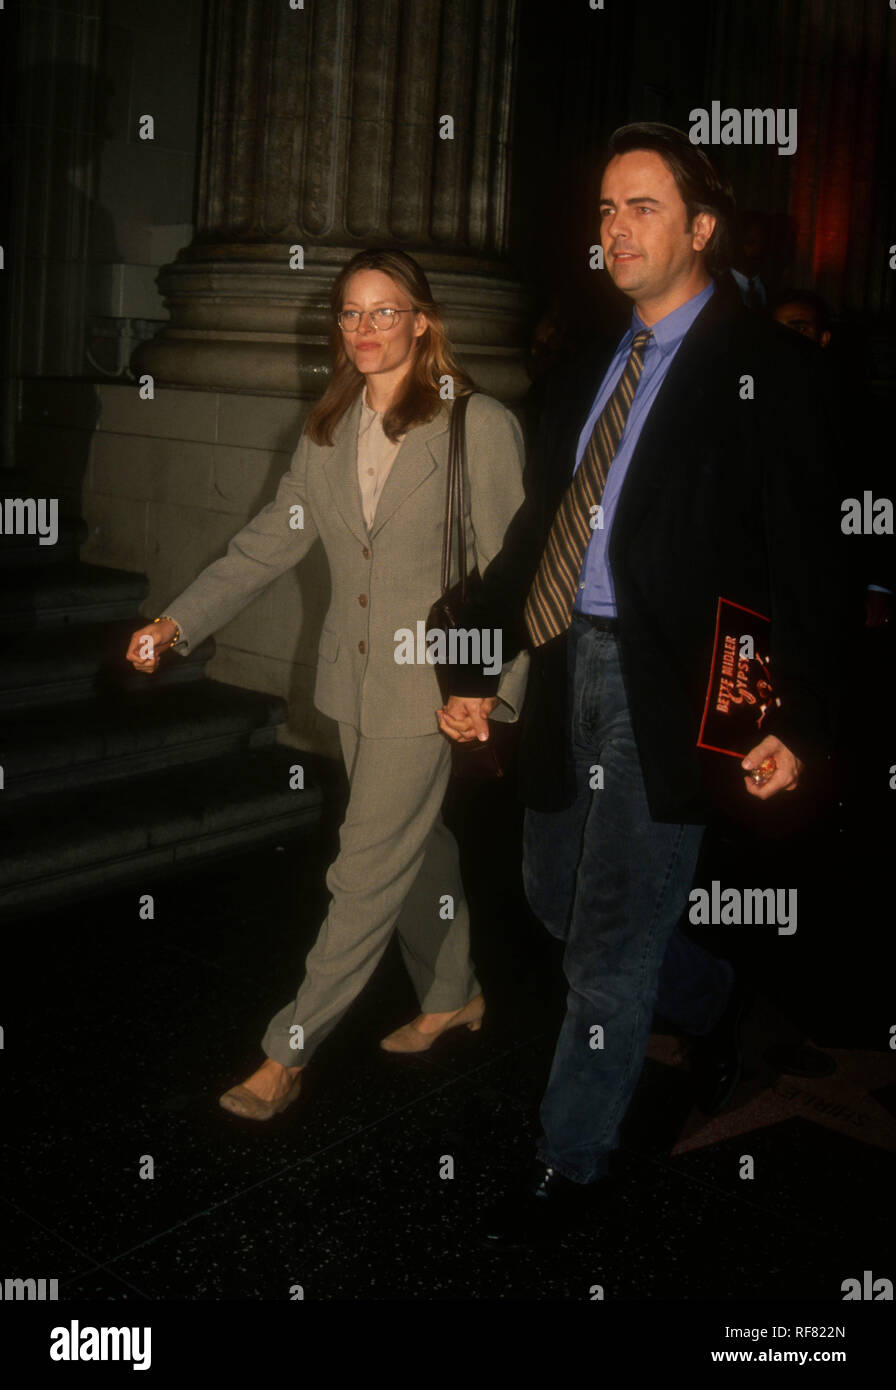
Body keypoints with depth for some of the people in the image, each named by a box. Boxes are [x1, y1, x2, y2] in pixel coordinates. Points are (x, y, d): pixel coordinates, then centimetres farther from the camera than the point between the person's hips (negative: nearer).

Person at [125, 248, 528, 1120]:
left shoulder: (481, 426, -9)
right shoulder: (329, 431, 8)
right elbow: (269, 541, 8)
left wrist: (493, 690, -16)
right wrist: (178, 621, -1)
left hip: (430, 688, -6)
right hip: (355, 686, 6)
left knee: (367, 874, -2)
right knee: (416, 851, 18)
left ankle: (288, 1053, 10)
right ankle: (453, 997, 39)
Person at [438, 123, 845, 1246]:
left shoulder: (763, 367, -6)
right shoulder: (586, 374, 14)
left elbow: (805, 556, -10)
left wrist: (799, 725, -16)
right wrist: (477, 669, 12)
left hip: (668, 691, -7)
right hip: (570, 670, 7)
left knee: (612, 936, 2)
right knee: (556, 896, 19)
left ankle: (574, 1163, 21)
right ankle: (711, 1001, 45)